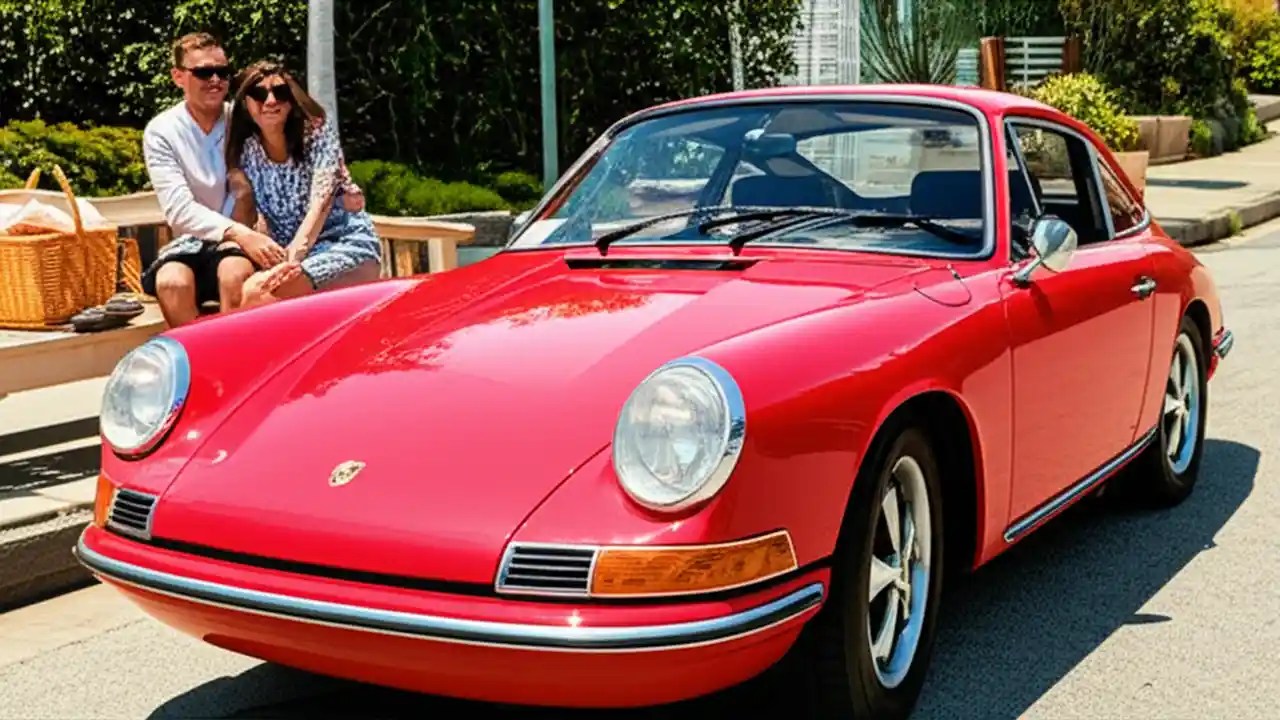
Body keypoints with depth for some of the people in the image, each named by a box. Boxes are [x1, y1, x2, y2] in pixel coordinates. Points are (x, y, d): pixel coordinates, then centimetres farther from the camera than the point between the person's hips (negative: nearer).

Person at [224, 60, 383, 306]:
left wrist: (296, 253, -35)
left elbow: (321, 201, -19)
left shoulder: (317, 131, -6)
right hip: (289, 253, 5)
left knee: (256, 294, -30)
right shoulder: (246, 151, 4)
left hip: (347, 245, -5)